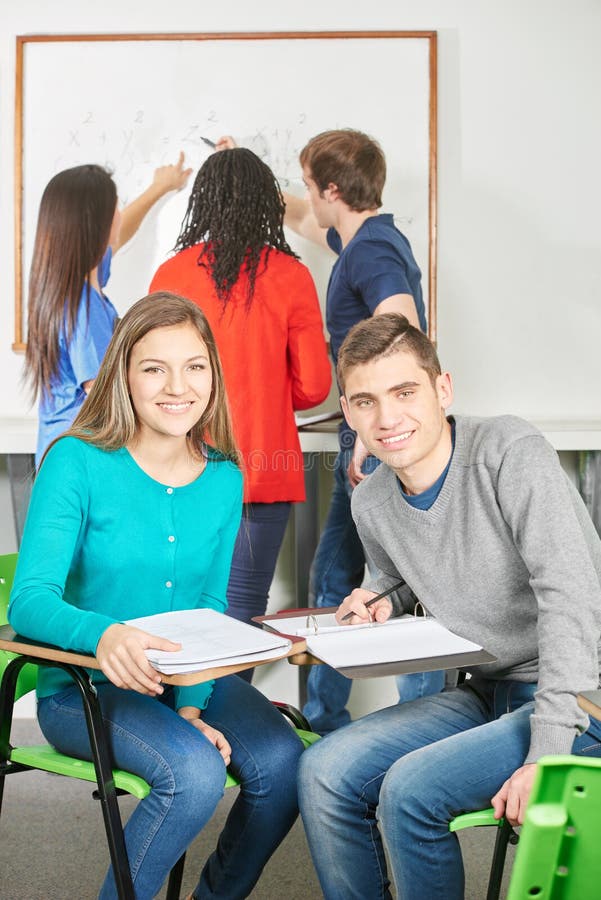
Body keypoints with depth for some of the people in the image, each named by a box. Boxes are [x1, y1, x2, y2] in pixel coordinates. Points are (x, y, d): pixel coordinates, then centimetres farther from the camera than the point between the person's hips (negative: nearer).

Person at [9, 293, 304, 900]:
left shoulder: (224, 480, 2)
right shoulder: (78, 462, -12)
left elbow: (210, 608, 3)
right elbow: (29, 602, -20)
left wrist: (191, 705, -13)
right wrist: (104, 633, -41)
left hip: (191, 678, 5)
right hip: (82, 688, -4)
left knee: (283, 763, -19)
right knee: (195, 770, -29)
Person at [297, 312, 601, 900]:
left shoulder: (509, 452, -19)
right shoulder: (371, 504, 2)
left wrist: (545, 754, -28)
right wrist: (383, 602, 0)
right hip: (490, 692, 7)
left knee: (410, 787, -23)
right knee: (324, 773, -8)